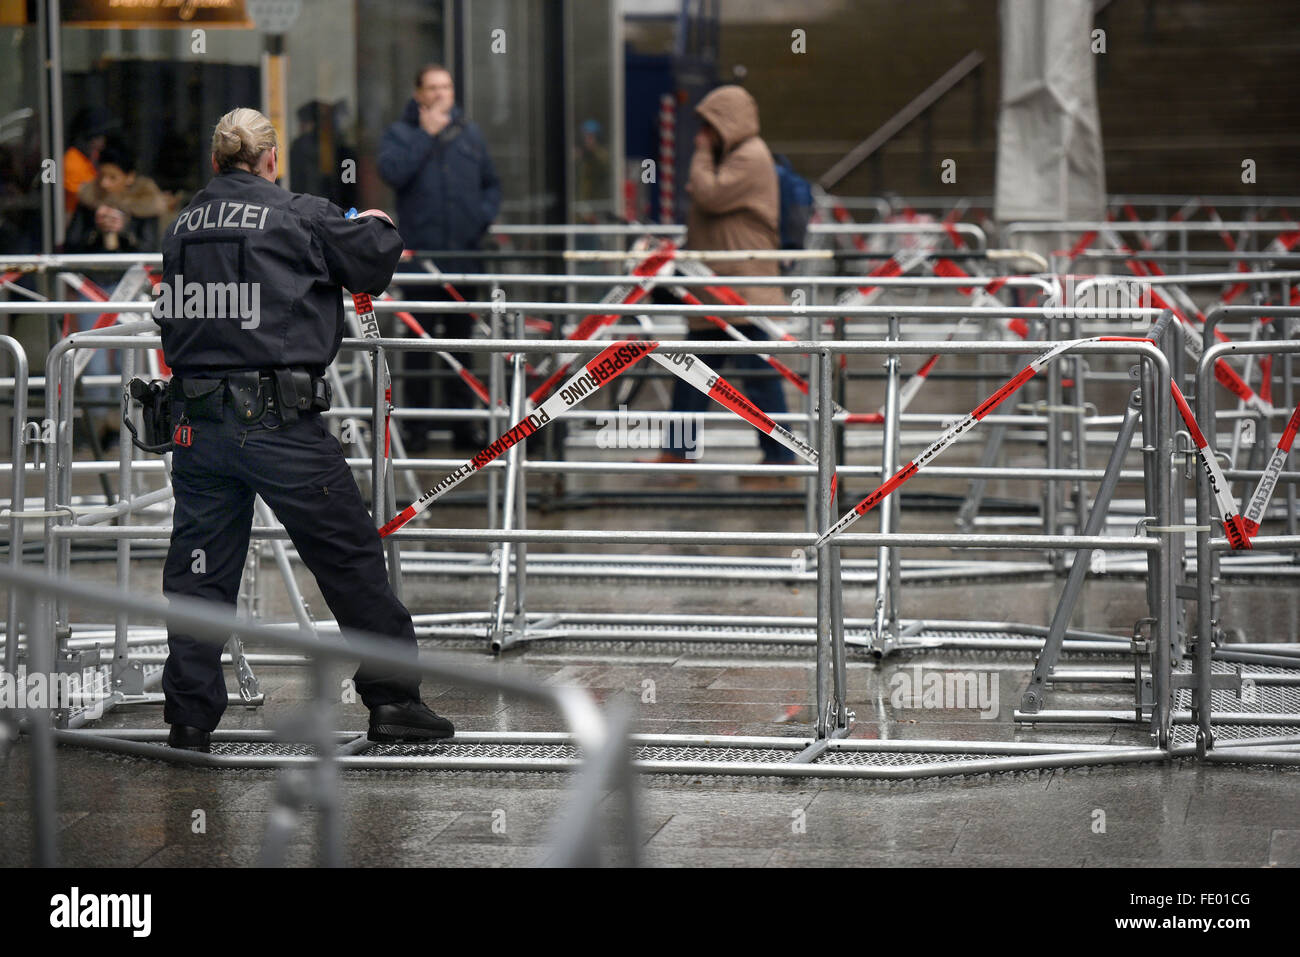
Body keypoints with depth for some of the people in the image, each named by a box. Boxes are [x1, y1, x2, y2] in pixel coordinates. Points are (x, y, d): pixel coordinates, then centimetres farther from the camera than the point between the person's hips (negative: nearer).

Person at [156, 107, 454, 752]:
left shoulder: (182, 227, 10)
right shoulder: (301, 217, -5)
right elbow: (374, 264, 2)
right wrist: (376, 225, 23)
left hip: (197, 424, 5)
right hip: (278, 420, -5)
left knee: (199, 569, 10)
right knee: (351, 557, 6)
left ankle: (188, 718, 11)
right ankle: (392, 699, 9)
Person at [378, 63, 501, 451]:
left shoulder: (470, 135, 13)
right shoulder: (400, 134, 2)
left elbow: (491, 184, 20)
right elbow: (393, 171, -17)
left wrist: (484, 216, 1)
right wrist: (426, 134, -11)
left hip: (464, 256, 4)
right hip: (420, 256, -4)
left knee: (461, 339, 9)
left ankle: (463, 420, 15)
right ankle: (416, 425, 5)